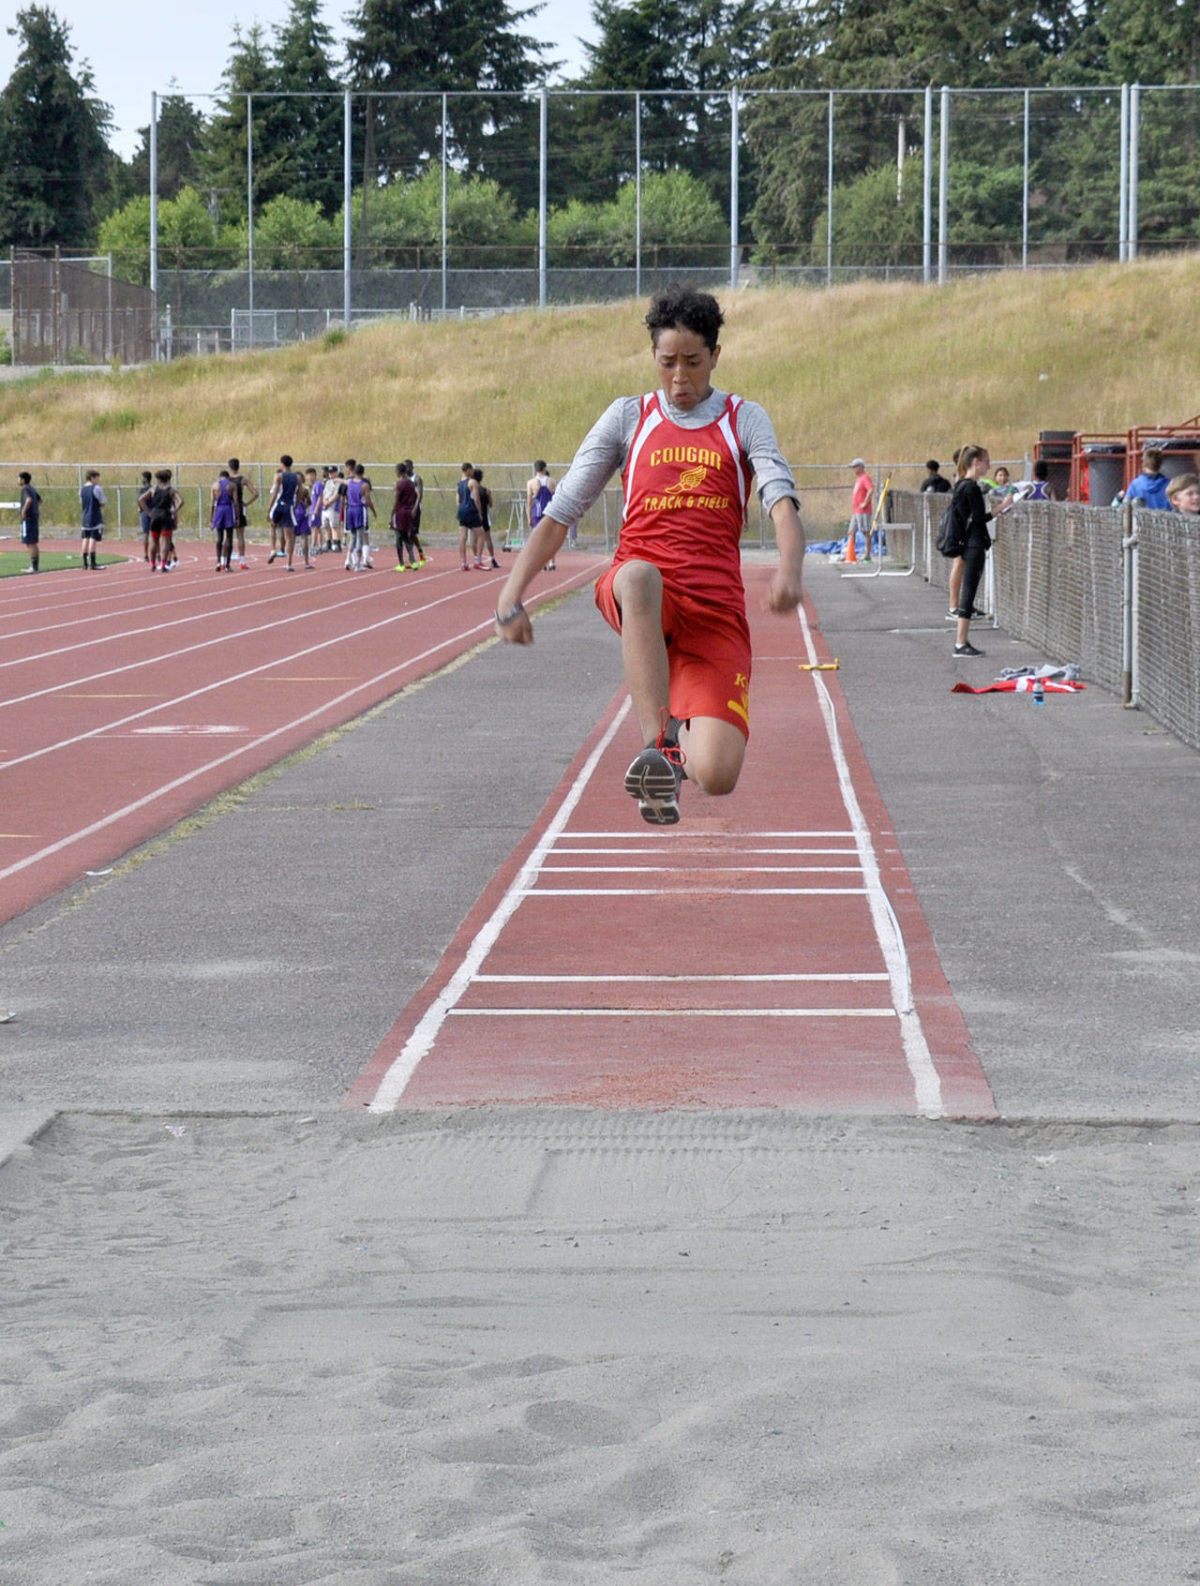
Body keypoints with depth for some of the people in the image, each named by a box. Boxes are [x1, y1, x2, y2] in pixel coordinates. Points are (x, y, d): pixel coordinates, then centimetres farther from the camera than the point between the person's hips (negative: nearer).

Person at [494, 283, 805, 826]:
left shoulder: (744, 420, 12)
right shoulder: (628, 417, 13)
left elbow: (782, 501, -5)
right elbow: (561, 512, 10)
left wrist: (790, 568, -28)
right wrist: (511, 597, -3)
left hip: (714, 604, 0)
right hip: (641, 590, 0)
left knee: (716, 777, -18)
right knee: (638, 577, -43)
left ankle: (683, 741, 21)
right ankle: (657, 746, -42)